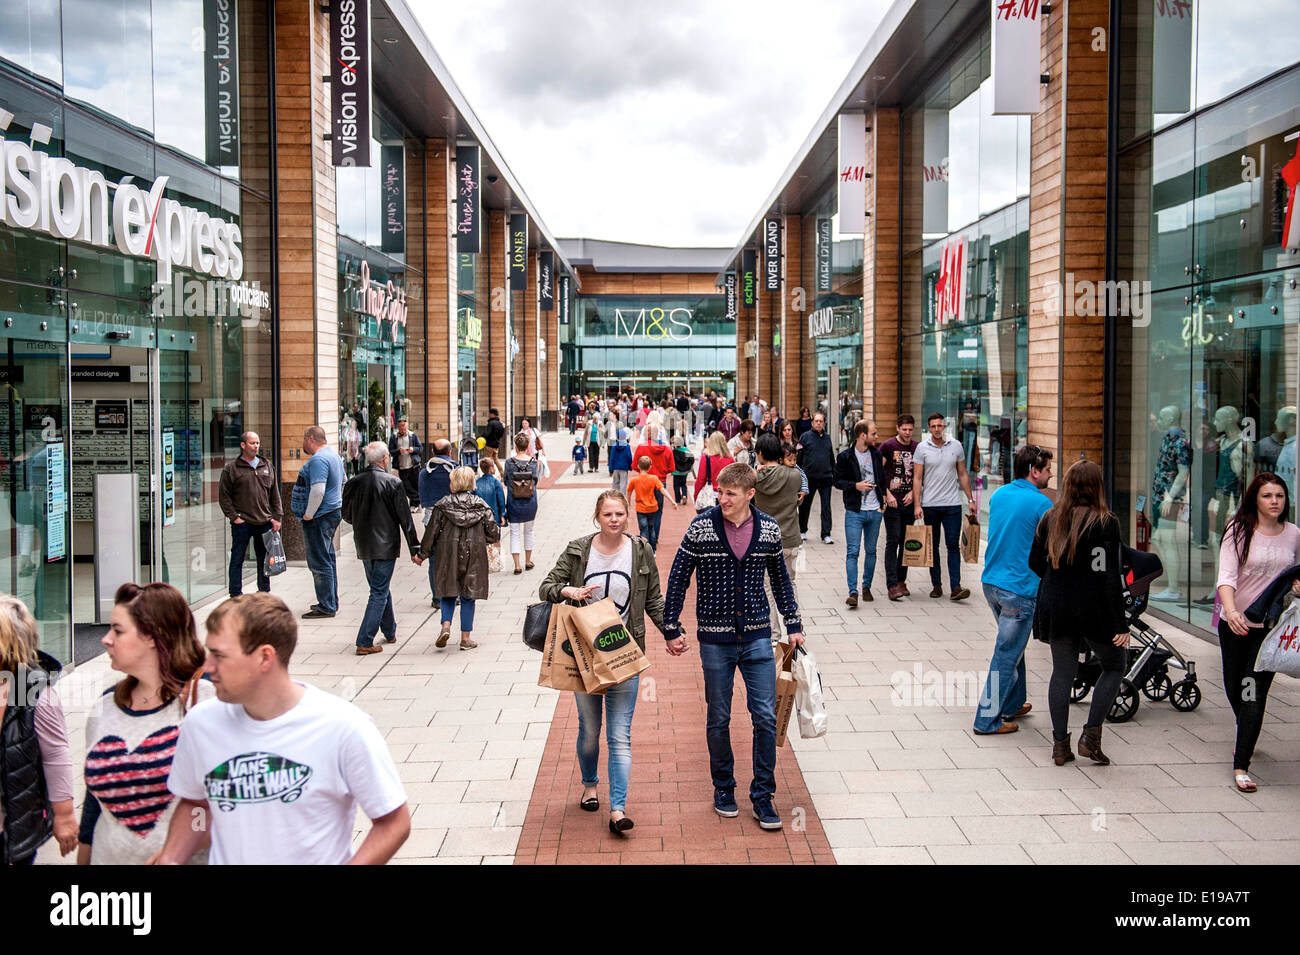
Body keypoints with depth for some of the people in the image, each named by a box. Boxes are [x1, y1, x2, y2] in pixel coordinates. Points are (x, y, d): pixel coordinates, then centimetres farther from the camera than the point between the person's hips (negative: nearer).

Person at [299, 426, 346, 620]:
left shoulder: (318, 460, -19)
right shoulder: (334, 455, 14)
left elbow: (318, 491, -27)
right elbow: (342, 484, 24)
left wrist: (308, 515, -18)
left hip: (320, 517, -10)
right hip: (334, 512, 10)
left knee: (319, 563, -6)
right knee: (328, 559, 17)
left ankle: (327, 606, -3)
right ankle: (331, 602, 24)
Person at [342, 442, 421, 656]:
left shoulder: (353, 483, -1)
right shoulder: (392, 483, -14)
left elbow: (347, 515, 8)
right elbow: (405, 517, -11)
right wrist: (414, 547, -5)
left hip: (363, 547, 5)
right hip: (385, 546, -5)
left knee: (380, 588, 21)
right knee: (379, 592, 0)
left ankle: (390, 632, 36)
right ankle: (365, 642, -4)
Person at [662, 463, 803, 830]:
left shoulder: (769, 529, -2)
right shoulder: (701, 528, -9)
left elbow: (780, 579, 12)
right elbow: (678, 579, -1)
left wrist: (793, 624, 13)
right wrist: (672, 629, -2)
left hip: (758, 638, 1)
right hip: (715, 640, -1)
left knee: (765, 717, 1)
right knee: (719, 719, 10)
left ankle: (763, 797, 14)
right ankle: (723, 788, 29)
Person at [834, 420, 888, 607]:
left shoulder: (876, 454, 8)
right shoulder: (845, 456, -6)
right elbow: (838, 481, -2)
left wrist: (884, 497, 7)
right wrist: (856, 485, -17)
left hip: (875, 511, 4)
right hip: (854, 511, -4)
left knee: (871, 551, 11)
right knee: (852, 552, -8)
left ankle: (867, 587, 24)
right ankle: (853, 592, -9)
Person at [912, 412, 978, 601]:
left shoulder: (956, 446, 5)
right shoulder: (922, 448, -1)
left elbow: (963, 475, 12)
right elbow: (917, 478, -1)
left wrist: (971, 499, 9)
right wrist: (917, 504, -9)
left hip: (952, 505, 1)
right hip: (930, 505, -1)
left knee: (953, 545, -5)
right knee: (932, 546, 7)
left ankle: (955, 587, -9)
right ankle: (936, 585, 16)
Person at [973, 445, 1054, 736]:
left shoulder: (998, 495, 9)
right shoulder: (1041, 503, -14)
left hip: (991, 581, 8)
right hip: (1020, 588, -8)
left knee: (1013, 645, 24)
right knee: (1007, 653, 0)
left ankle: (1012, 704, 34)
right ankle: (988, 720, 4)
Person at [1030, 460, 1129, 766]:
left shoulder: (1050, 519, 1)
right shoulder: (1105, 523, -13)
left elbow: (1036, 563, 8)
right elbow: (1109, 577, -16)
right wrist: (1121, 623, -11)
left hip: (1056, 611, 4)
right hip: (1093, 611, -4)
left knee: (1062, 672, 14)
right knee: (1115, 666, 16)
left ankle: (1060, 744, 16)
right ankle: (1090, 736, 8)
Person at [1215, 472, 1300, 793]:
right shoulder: (1239, 531, -9)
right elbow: (1226, 577, -19)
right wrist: (1230, 610, -37)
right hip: (1236, 624, 0)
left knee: (1255, 693, -8)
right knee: (1234, 688, 15)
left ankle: (1241, 764, -2)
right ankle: (1246, 737, 46)